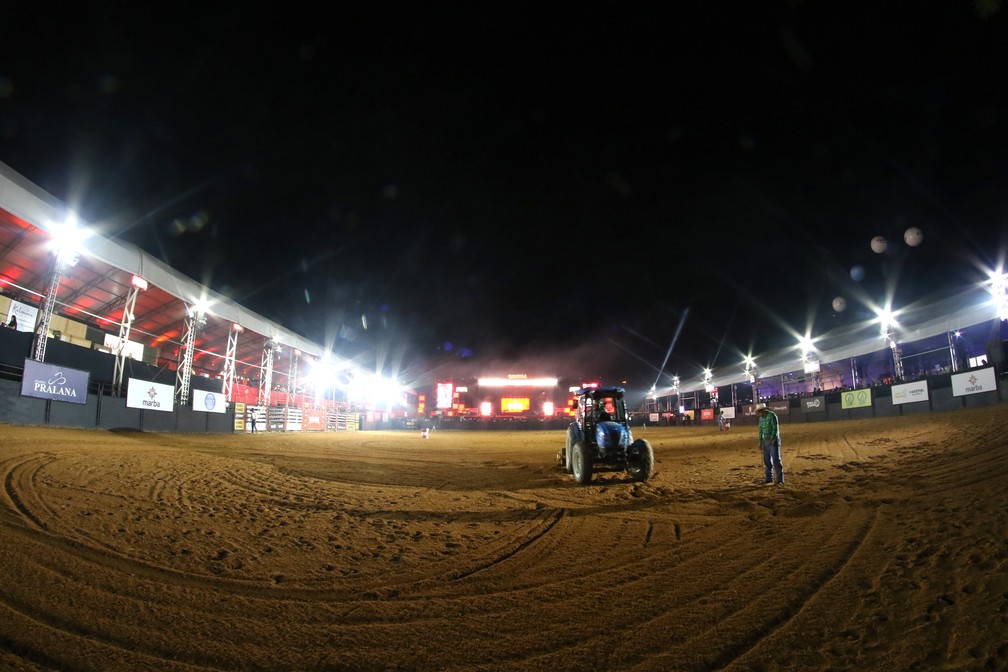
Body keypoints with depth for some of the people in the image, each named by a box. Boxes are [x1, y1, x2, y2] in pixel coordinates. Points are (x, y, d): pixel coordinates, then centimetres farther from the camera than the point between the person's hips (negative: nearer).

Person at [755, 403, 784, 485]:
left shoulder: (772, 415, -12)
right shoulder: (761, 418, 10)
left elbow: (775, 428, -17)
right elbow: (761, 431, 15)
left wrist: (772, 439, -24)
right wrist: (760, 442, 13)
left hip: (773, 440, -7)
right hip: (766, 441, 7)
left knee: (776, 459, -7)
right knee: (766, 460, 9)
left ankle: (780, 479, -4)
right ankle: (768, 478, 17)